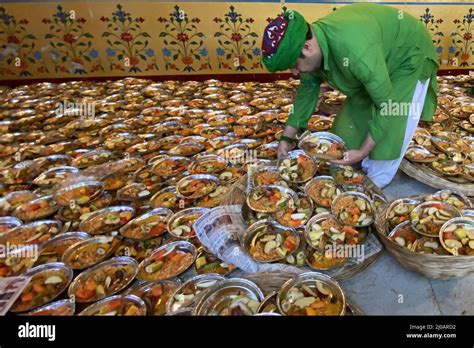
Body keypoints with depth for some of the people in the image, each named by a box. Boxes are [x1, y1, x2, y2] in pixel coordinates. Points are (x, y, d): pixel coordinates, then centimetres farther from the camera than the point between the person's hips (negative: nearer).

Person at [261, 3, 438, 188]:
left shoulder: (355, 50, -46)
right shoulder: (312, 45, -20)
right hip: (380, 55, 7)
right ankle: (366, 168, 26)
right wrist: (287, 137, -5)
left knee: (392, 129, -10)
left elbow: (385, 105, -37)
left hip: (408, 55, -7)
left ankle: (374, 183, 9)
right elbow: (307, 92, -4)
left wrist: (363, 152, -31)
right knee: (356, 115, 7)